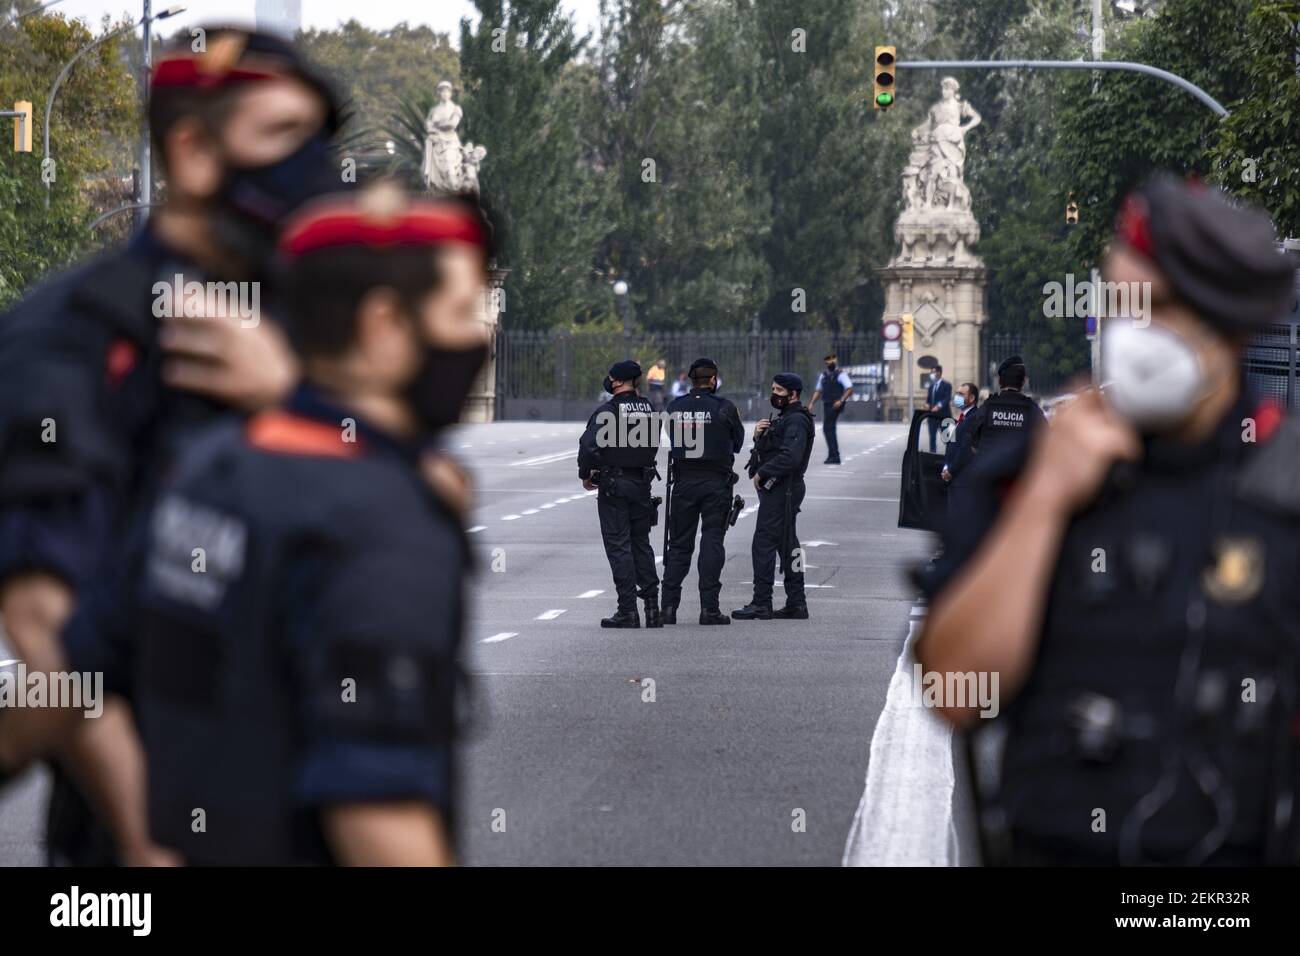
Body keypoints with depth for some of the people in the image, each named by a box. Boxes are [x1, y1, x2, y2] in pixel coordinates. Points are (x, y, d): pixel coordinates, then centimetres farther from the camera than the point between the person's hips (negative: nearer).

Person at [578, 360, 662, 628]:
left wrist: (586, 475, -4)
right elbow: (654, 445, 12)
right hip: (642, 483, 5)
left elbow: (589, 445, -20)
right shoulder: (649, 410, 5)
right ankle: (651, 604, 9)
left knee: (618, 546, -2)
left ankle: (628, 611, -5)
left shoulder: (607, 411, -14)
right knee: (641, 543, 15)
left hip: (613, 485, -5)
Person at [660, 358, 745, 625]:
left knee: (679, 544, 11)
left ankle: (669, 606, 6)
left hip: (683, 483, 3)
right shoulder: (724, 408, -8)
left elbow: (676, 440, 7)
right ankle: (709, 608, -5)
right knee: (712, 543, 0)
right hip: (716, 482, -3)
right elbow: (738, 442, 3)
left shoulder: (674, 408, 0)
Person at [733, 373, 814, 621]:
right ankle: (796, 603, 16)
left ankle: (761, 604, -13)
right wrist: (758, 437, 2)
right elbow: (769, 451, 21)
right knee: (788, 545, 12)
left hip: (782, 491, -11)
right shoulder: (785, 418, 20)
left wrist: (761, 473, -19)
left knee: (763, 544, -12)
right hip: (779, 490, 11)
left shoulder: (797, 421, -14)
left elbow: (790, 457, -26)